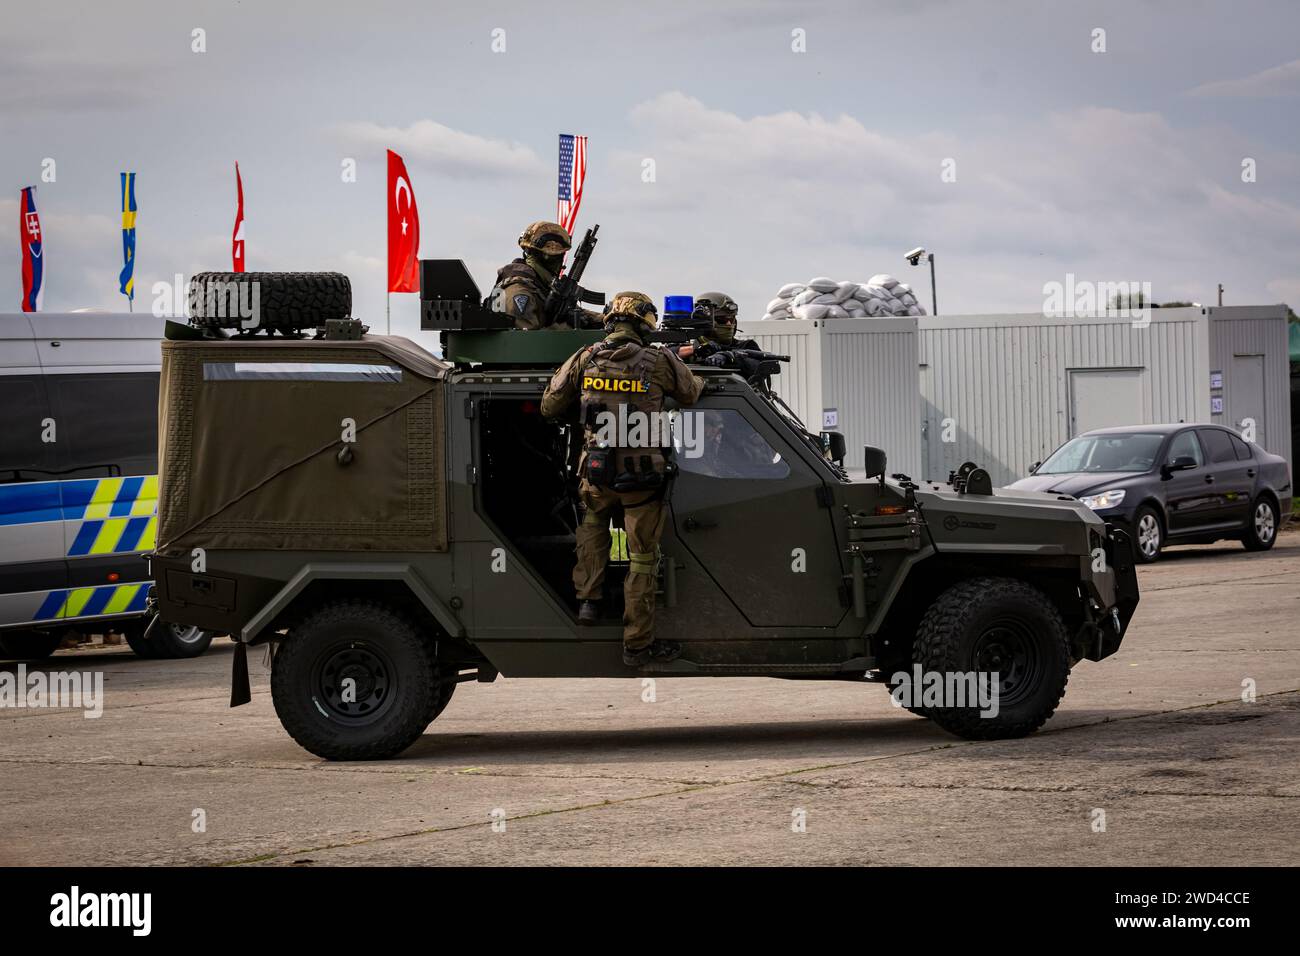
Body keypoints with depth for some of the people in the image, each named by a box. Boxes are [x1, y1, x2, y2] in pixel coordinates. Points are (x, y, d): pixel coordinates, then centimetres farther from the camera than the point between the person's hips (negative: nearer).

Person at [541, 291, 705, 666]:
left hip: (597, 474, 3)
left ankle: (588, 599, 23)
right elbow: (690, 393, 10)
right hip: (643, 478, -3)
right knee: (642, 560, 7)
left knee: (592, 522, 34)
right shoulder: (659, 360, -7)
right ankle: (637, 644, 13)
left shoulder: (585, 359, 0)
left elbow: (549, 406, 7)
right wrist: (699, 378, 33)